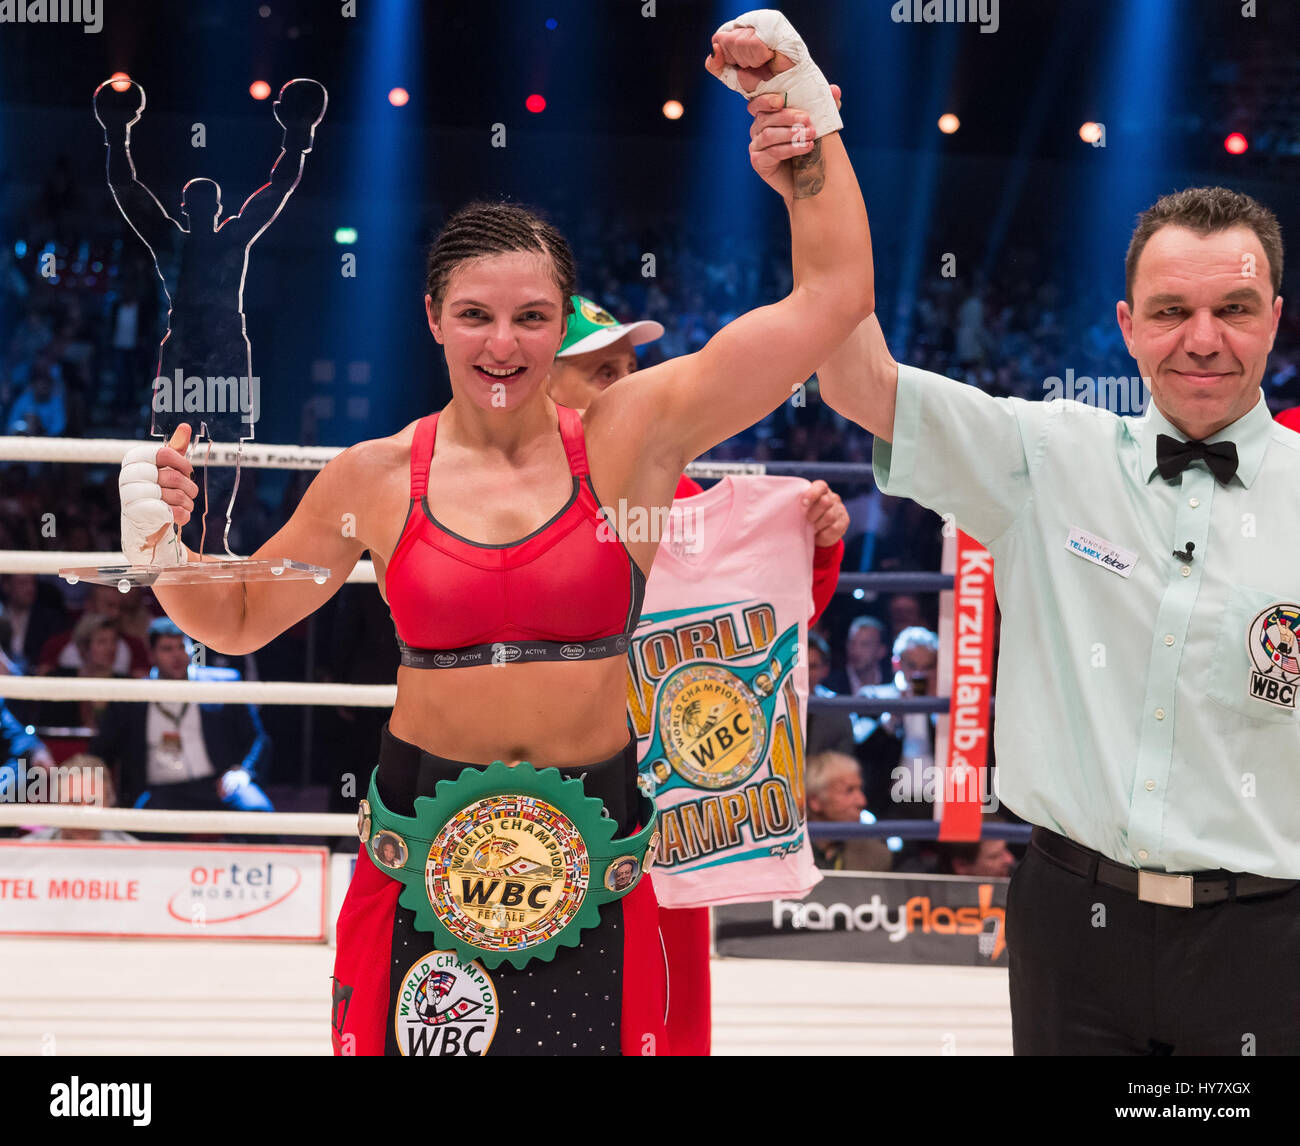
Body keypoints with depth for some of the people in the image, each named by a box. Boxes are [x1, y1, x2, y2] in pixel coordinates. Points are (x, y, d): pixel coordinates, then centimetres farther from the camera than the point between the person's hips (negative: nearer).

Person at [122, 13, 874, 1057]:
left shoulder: (630, 440, -3)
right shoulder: (375, 479, 0)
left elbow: (833, 294, -5)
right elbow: (239, 621, 15)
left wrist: (805, 109, -5)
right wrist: (161, 547, -4)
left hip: (592, 842, 0)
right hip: (421, 841, 1)